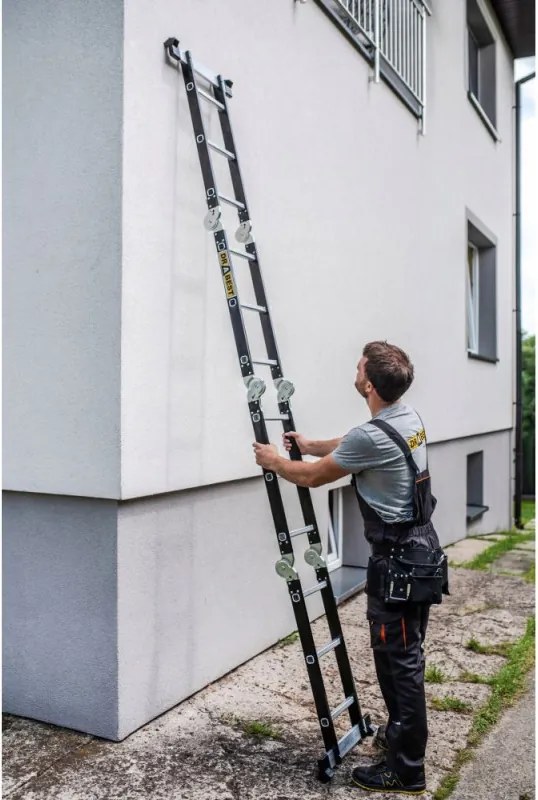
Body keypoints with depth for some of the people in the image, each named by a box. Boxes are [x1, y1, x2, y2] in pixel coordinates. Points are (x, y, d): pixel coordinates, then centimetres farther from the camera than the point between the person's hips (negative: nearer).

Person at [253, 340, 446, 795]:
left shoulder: (373, 436, -25)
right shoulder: (410, 420, 5)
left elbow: (314, 477, -9)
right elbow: (351, 448, 24)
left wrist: (276, 462, 9)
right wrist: (311, 446, 35)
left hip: (397, 560, -10)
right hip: (421, 550, 10)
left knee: (399, 661, 2)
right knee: (403, 657, 21)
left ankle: (406, 771, 15)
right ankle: (402, 738, 38)